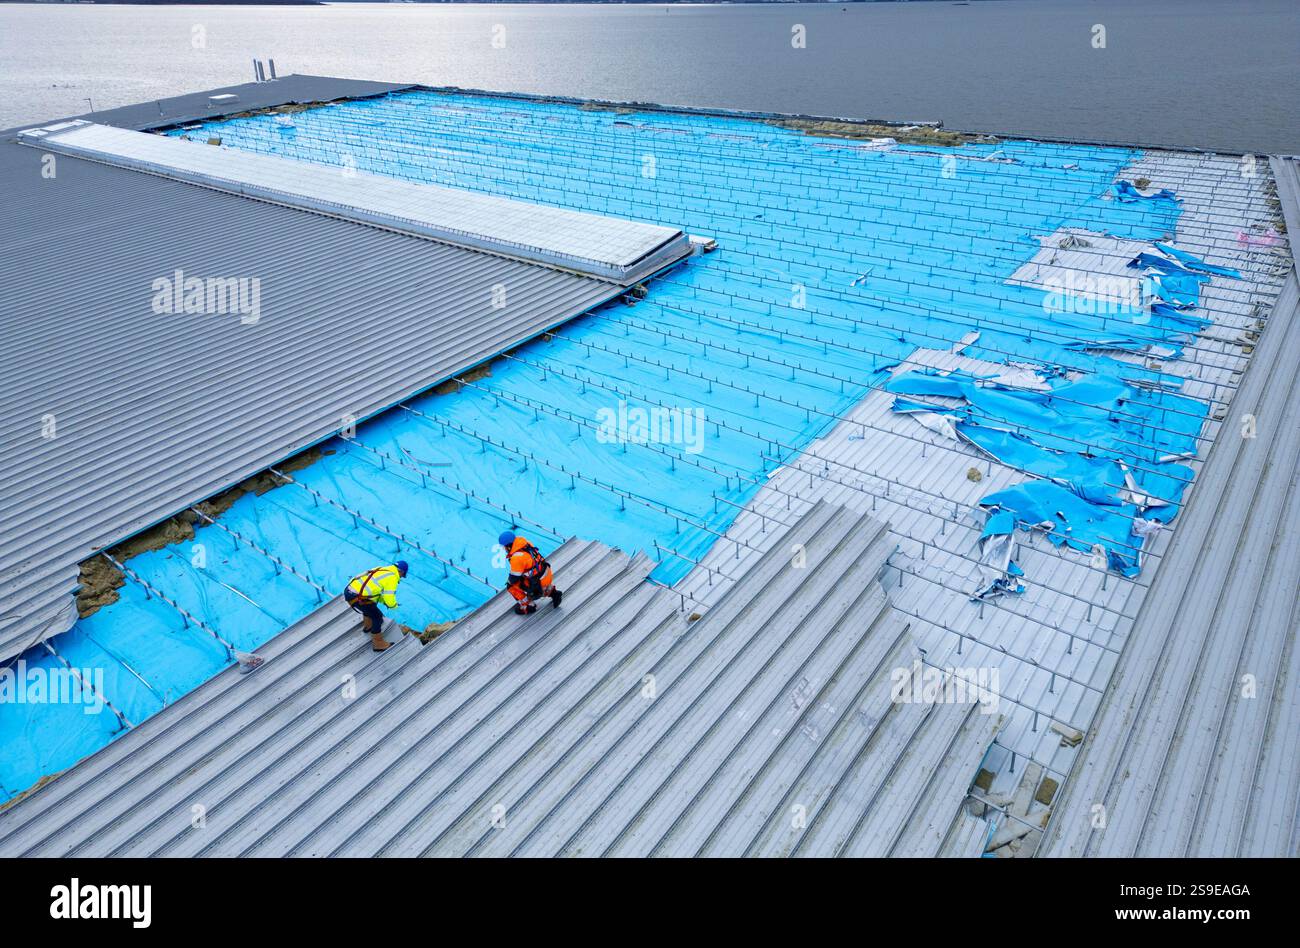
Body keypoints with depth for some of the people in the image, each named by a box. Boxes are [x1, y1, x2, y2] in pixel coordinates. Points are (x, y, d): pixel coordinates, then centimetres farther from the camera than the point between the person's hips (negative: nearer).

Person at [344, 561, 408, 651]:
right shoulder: (392, 578, -8)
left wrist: (384, 601, 23)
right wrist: (394, 605, 11)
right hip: (357, 598, -9)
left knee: (369, 606, 35)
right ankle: (378, 644, 18)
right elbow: (389, 600, -11)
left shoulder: (380, 569, 18)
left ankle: (368, 625, 57)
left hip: (349, 590, 9)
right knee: (377, 617, 6)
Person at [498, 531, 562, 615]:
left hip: (539, 586, -8)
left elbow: (514, 578, -15)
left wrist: (509, 581, 7)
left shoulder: (517, 558, -27)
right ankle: (552, 592, 27)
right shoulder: (525, 544, -4)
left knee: (511, 586, 3)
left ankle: (527, 606, 11)